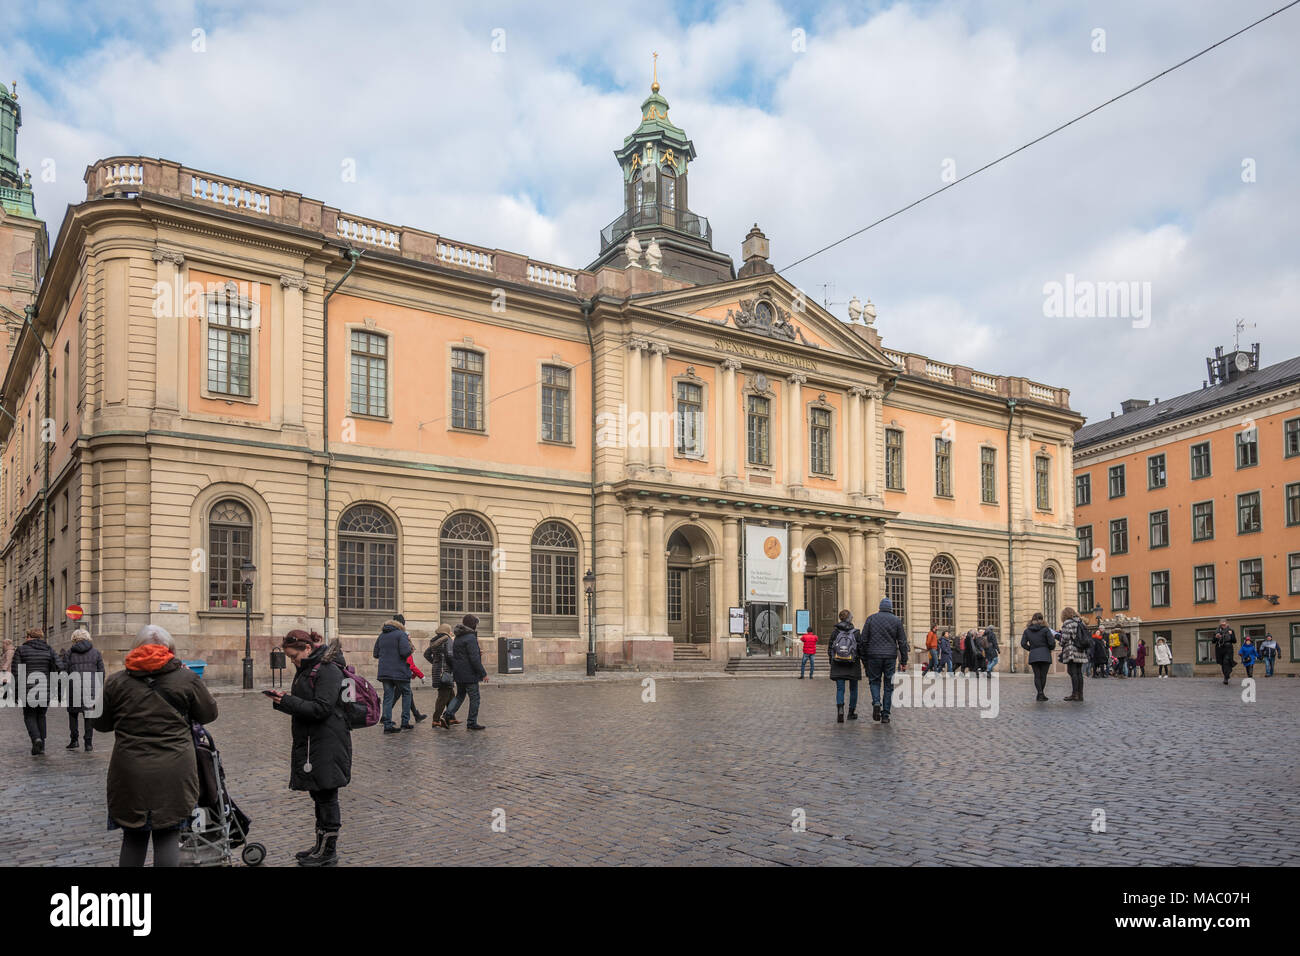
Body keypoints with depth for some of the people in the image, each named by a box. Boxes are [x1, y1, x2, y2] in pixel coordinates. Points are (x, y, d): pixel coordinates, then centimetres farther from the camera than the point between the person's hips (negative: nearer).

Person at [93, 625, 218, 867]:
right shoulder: (186, 679, -2)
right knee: (168, 836, 6)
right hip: (172, 772, -2)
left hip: (130, 774, 2)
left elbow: (101, 723, 13)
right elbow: (209, 714, 9)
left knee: (133, 838, 16)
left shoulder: (117, 682, 2)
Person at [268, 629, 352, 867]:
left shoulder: (328, 670, -16)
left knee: (326, 796, -1)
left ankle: (329, 852, 8)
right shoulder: (306, 669, 14)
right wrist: (282, 700, 0)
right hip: (309, 742, 9)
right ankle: (322, 846, 26)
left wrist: (287, 701, -19)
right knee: (319, 796, 16)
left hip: (327, 746, -9)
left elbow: (321, 708, -21)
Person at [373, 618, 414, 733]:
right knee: (406, 693, 12)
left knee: (388, 697, 7)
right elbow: (405, 652, -19)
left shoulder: (381, 636, 13)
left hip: (384, 672, 5)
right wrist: (409, 645, 1)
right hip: (399, 671, -5)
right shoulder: (401, 634, -7)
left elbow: (375, 654, 16)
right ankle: (405, 721, 9)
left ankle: (387, 724, 0)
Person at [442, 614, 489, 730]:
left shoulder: (457, 638, 12)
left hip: (458, 673, 9)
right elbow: (474, 658, -20)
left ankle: (447, 714, 2)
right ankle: (472, 723, 6)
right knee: (474, 698, 2)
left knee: (460, 695, 19)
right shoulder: (470, 638, -16)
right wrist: (483, 673, -16)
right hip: (469, 674, -9)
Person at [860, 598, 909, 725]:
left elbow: (863, 640, 1)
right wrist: (903, 661, 6)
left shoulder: (871, 619, 3)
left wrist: (863, 657, 9)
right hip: (890, 656, 0)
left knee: (874, 681, 15)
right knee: (888, 685, 7)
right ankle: (885, 715, 6)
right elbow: (902, 642, 3)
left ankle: (876, 702, -12)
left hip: (874, 656, 0)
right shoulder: (896, 620, 4)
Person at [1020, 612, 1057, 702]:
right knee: (1043, 675, 6)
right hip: (1045, 655, -2)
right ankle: (1041, 694, 9)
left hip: (1033, 656, 2)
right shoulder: (1045, 629, -4)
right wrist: (1050, 648, 13)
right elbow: (1052, 643, -8)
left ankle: (1040, 693, -11)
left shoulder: (1027, 630, 6)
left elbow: (1023, 643, 1)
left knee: (1037, 675, 5)